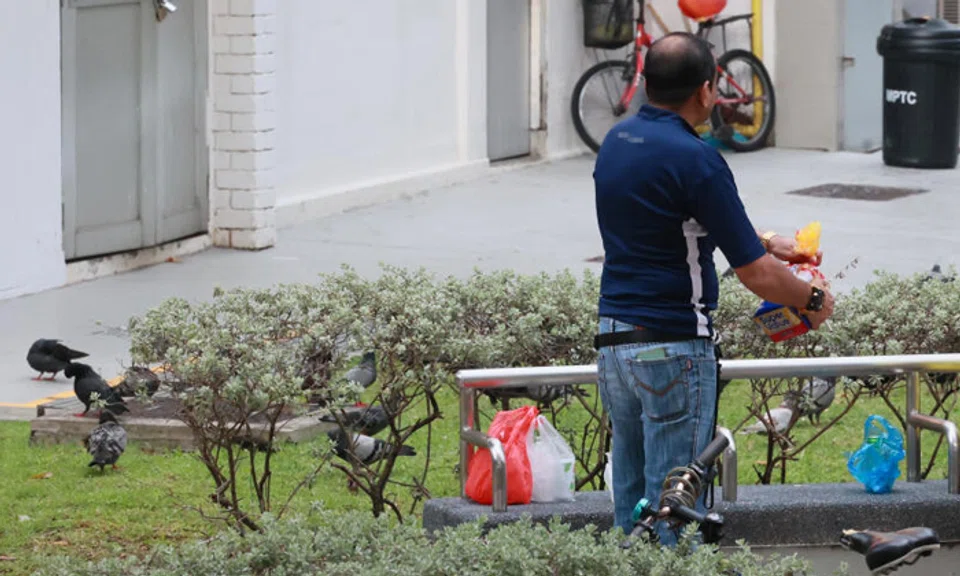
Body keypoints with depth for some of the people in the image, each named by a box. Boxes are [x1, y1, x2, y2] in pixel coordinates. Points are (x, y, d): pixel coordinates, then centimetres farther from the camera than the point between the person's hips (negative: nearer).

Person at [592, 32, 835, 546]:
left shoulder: (616, 141, 7)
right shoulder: (695, 159, -18)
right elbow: (755, 275, -15)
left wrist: (763, 240, 27)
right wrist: (813, 300, 4)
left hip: (612, 343, 8)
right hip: (673, 350, -8)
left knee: (630, 495, 14)